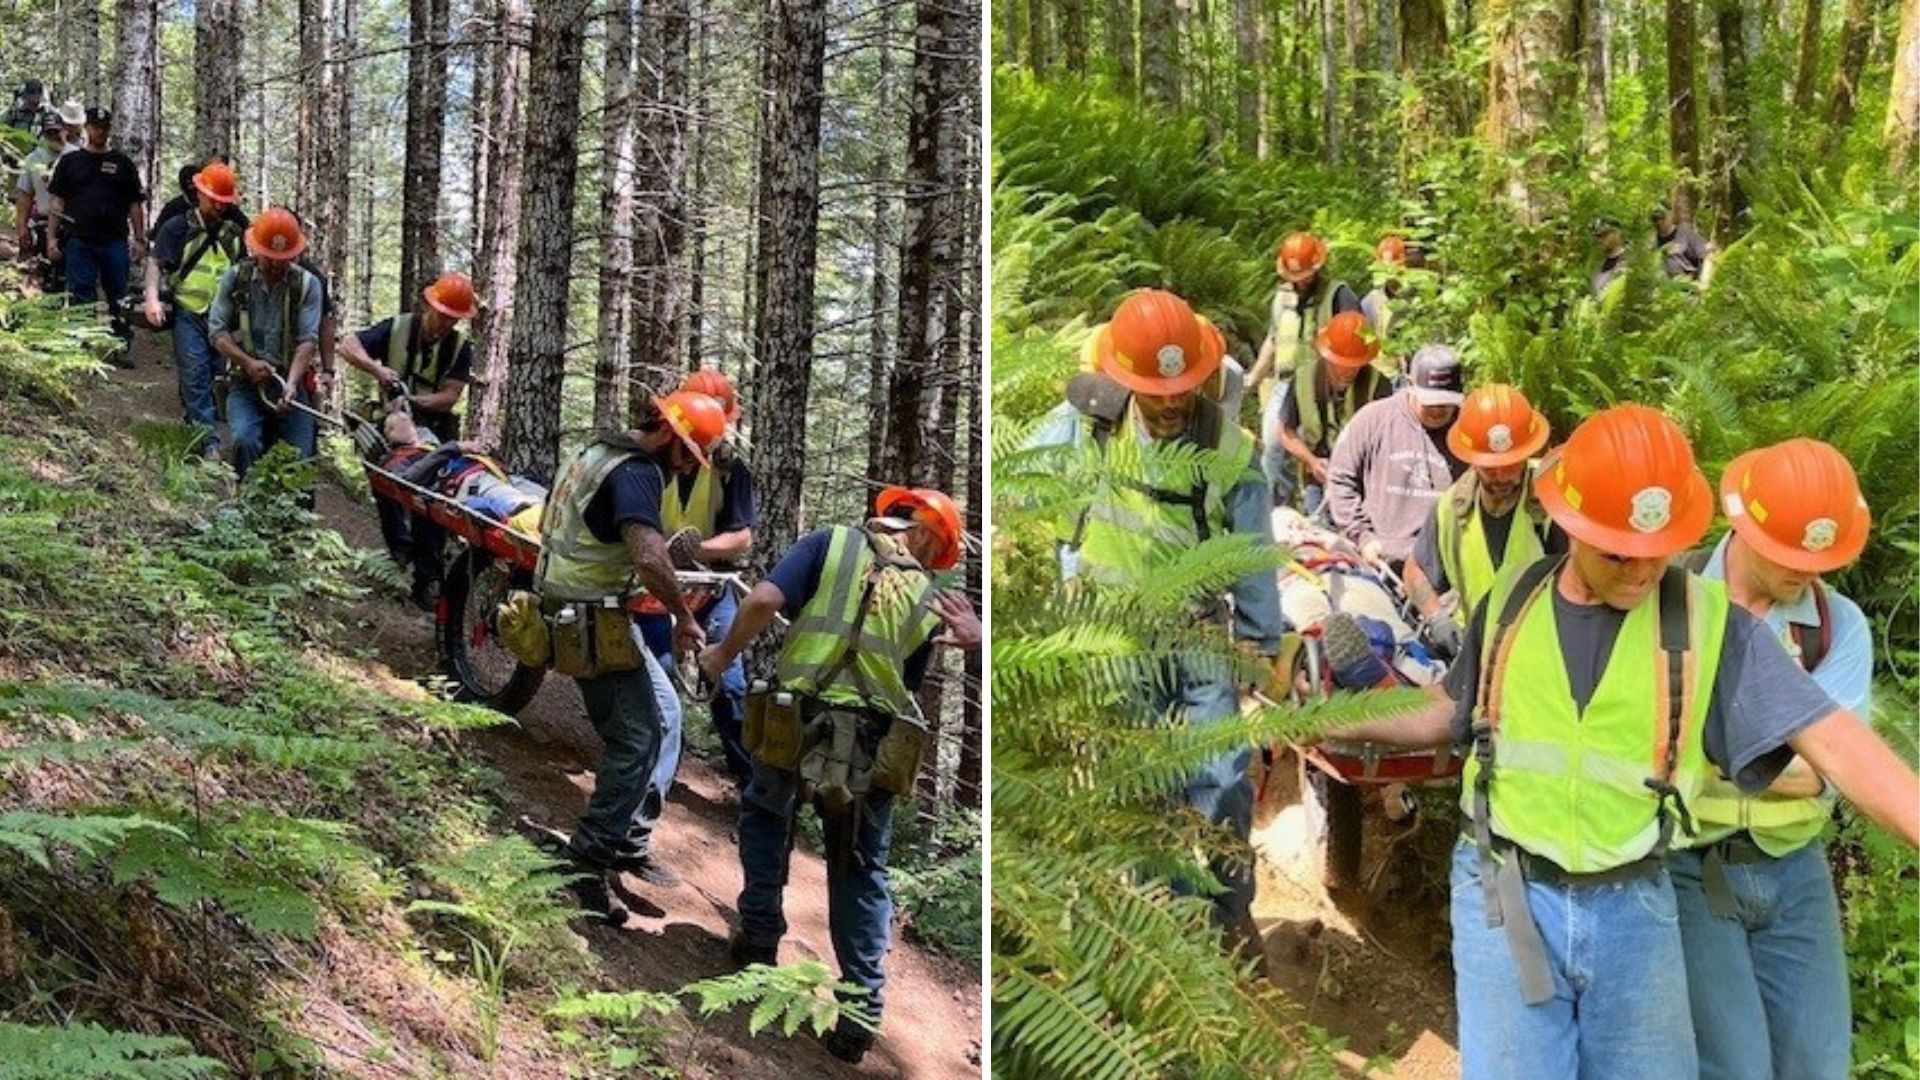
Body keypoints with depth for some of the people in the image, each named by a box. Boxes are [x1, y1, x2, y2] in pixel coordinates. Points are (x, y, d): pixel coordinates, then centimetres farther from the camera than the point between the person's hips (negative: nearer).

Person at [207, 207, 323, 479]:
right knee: (245, 441, -25)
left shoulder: (307, 284, 0)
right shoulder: (234, 278, 3)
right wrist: (248, 363, -15)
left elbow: (308, 340, -9)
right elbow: (216, 329, 1)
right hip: (246, 383, 0)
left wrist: (291, 384, -23)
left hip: (290, 383, 0)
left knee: (300, 457, -9)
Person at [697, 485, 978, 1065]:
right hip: (874, 748, 1)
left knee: (765, 814, 31)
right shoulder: (927, 598, 13)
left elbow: (765, 600, -7)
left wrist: (724, 653, 7)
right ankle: (862, 1008, 10)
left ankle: (760, 935, 24)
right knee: (862, 874, 15)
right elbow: (909, 685, 12)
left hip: (798, 727, -1)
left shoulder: (830, 543, 5)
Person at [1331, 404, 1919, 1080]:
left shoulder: (1707, 620, -7)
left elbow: (1831, 741, -14)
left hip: (1632, 906, 0)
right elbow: (1454, 717, 18)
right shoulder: (1509, 602, 1)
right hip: (1504, 897, 0)